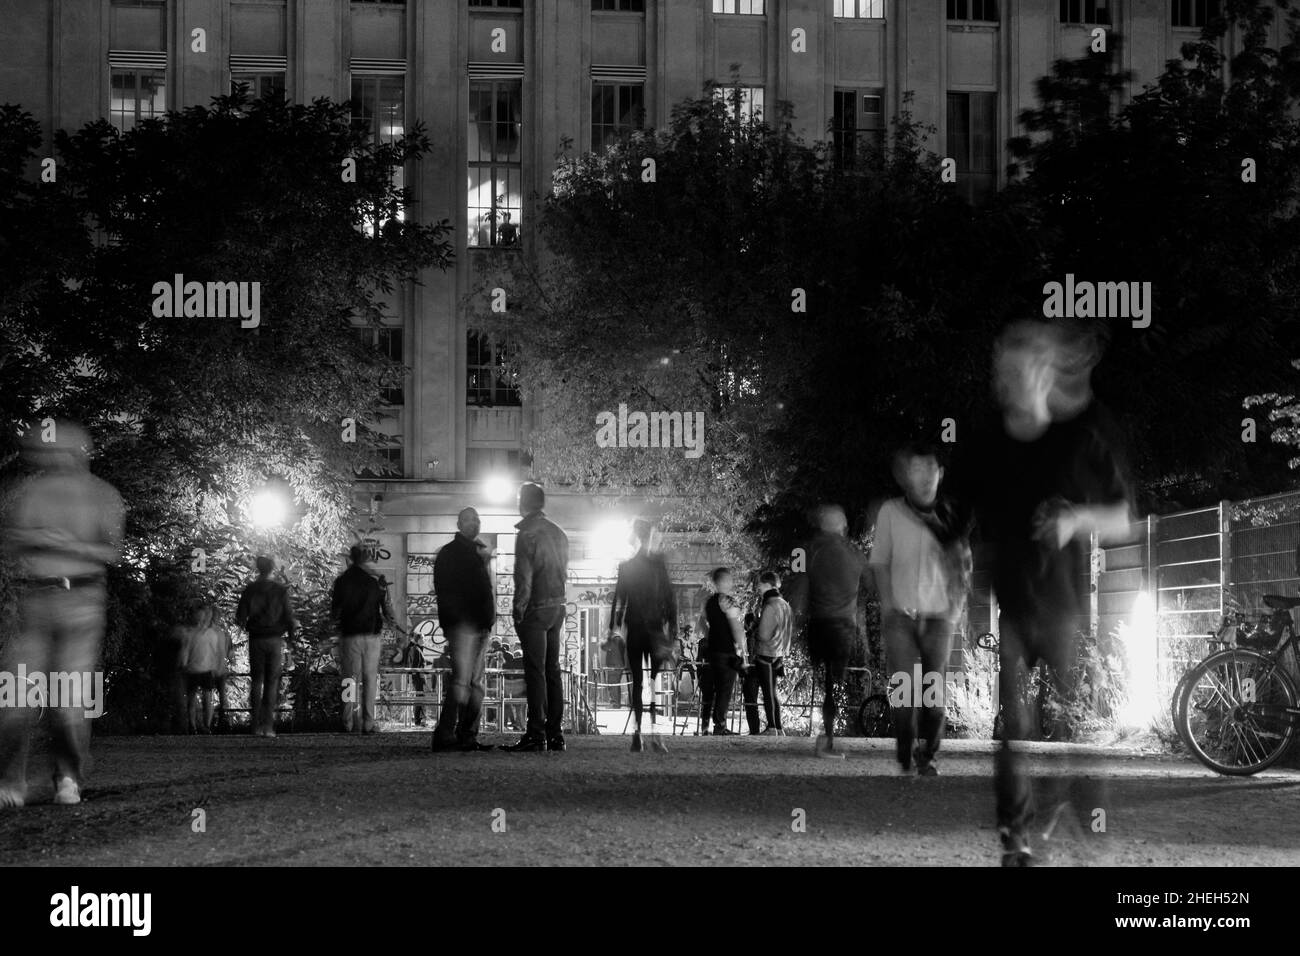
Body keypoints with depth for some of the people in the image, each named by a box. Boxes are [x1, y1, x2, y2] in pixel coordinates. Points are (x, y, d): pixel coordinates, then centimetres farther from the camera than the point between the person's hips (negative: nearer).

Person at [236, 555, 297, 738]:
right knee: (272, 682, 3)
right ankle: (268, 726, -4)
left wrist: (243, 623, 20)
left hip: (256, 639, 1)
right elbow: (289, 615, -5)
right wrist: (292, 633, 14)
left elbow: (240, 618, -2)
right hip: (275, 639, -1)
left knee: (256, 681, 10)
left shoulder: (250, 590, -2)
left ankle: (256, 726, 4)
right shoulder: (281, 590, -6)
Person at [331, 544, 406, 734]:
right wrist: (397, 625, 16)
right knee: (370, 679, 5)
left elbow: (335, 612, 1)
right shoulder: (377, 579, -1)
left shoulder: (342, 581, -1)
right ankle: (368, 723, -1)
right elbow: (387, 608, 0)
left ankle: (350, 723, -2)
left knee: (351, 679, 4)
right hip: (372, 635, 0)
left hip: (349, 635, 0)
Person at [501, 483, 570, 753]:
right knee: (553, 671, 10)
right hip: (557, 607, 8)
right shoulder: (557, 532, 13)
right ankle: (555, 734, 10)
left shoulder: (528, 533, -11)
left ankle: (536, 735, -11)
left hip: (535, 609, -8)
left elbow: (524, 575, -15)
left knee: (535, 672, -8)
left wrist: (519, 608, -11)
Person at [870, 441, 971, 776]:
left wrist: (957, 605, 2)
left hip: (938, 615, 1)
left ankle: (928, 756, 13)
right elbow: (880, 562, 5)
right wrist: (887, 605, -2)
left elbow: (963, 565, 11)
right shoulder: (891, 512, 0)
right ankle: (905, 757, -2)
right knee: (905, 688, -11)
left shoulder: (950, 516, 3)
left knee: (935, 691, -2)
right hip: (901, 614, -1)